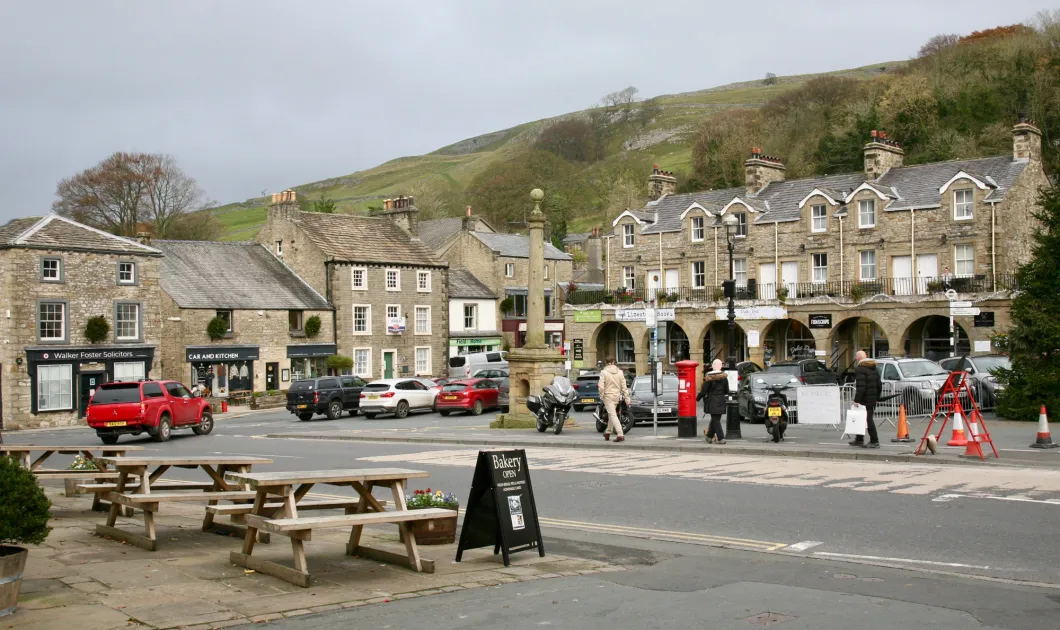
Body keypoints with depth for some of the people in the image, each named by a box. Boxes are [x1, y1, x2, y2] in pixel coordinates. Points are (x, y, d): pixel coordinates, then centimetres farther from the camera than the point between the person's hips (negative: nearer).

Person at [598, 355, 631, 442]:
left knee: (613, 415, -8)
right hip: (616, 396, 5)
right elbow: (624, 387, 2)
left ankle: (620, 435, -19)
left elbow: (601, 386, -15)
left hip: (608, 396, -5)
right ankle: (608, 433, 34)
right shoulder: (620, 372, 3)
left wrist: (601, 396, -2)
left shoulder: (604, 372, -9)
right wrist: (627, 399, 4)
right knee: (611, 414, 21)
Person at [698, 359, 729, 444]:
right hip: (721, 401, 4)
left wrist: (698, 398, 5)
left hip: (712, 402, -4)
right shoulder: (724, 377, -1)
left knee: (715, 420, -1)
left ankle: (721, 438, -9)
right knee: (715, 419, 14)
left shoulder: (709, 377, -12)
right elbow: (727, 391, 7)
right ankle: (710, 436, 24)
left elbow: (704, 390, -10)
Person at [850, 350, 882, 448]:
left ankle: (874, 441, -6)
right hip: (873, 400, 9)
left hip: (865, 400, -9)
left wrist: (857, 400, -21)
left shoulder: (860, 369, -14)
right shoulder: (874, 369, 16)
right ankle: (859, 440, 26)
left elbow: (861, 387, -22)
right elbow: (879, 385, 19)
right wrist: (876, 397, 23)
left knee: (868, 420, -6)